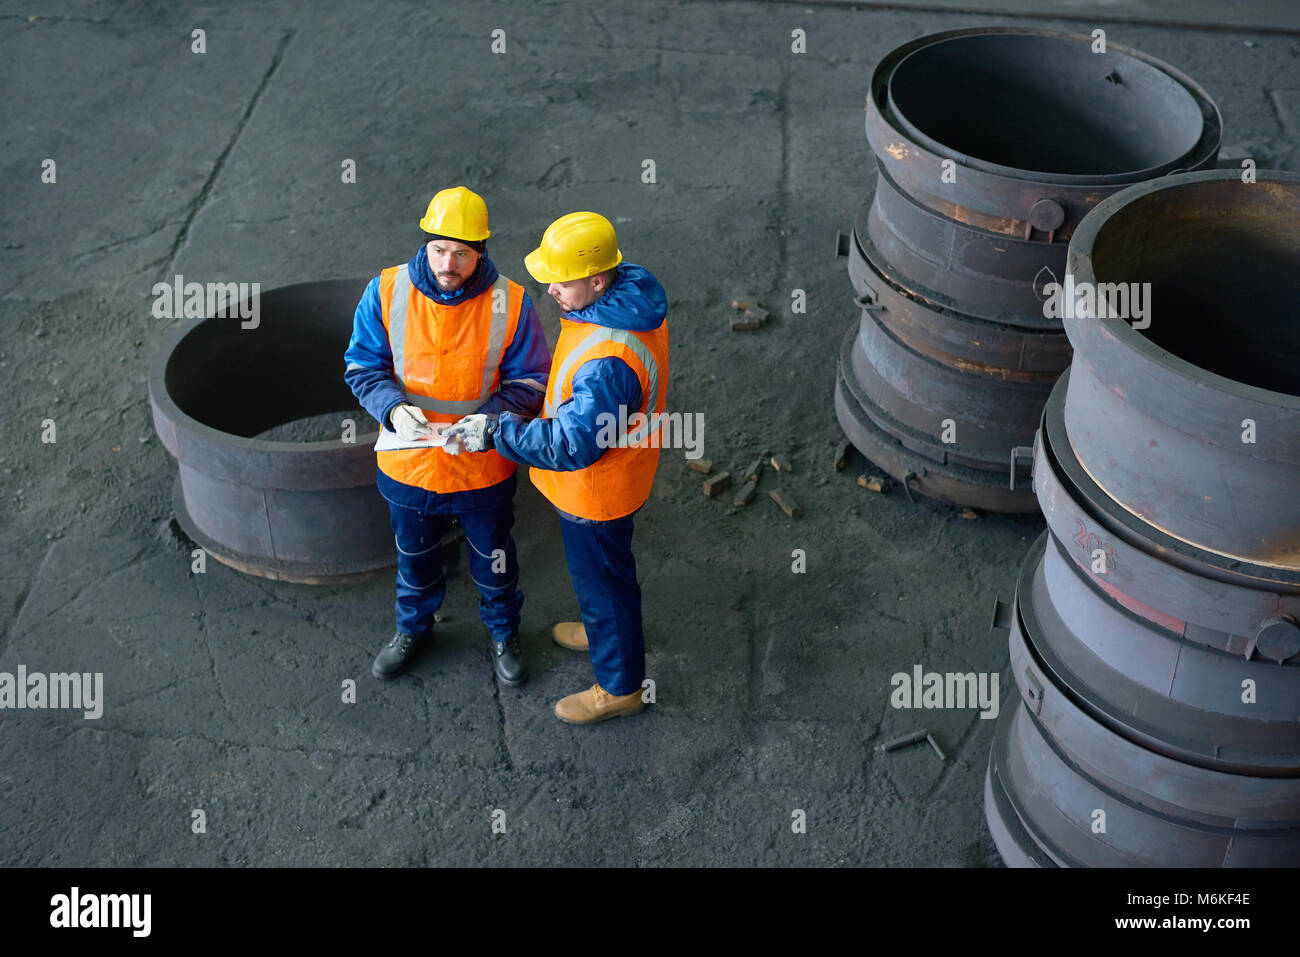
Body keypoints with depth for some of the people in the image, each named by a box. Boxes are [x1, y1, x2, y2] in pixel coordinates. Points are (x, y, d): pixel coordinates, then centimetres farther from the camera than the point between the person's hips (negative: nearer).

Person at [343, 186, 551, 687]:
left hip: (483, 467, -1)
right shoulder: (386, 292, -15)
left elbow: (529, 382, -9)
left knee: (493, 558, 22)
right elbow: (363, 367, -7)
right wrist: (394, 408, -27)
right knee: (414, 553, 26)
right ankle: (412, 626, 55)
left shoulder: (510, 303, -18)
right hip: (408, 462, 1)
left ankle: (504, 633, 50)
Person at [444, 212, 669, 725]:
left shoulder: (607, 361, -41)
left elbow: (570, 445, -35)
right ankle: (605, 630, 60)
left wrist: (496, 430, -30)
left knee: (602, 579, 14)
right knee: (602, 571, 32)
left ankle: (619, 687, 36)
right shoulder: (631, 291, -10)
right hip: (606, 479, 9)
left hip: (596, 491, -9)